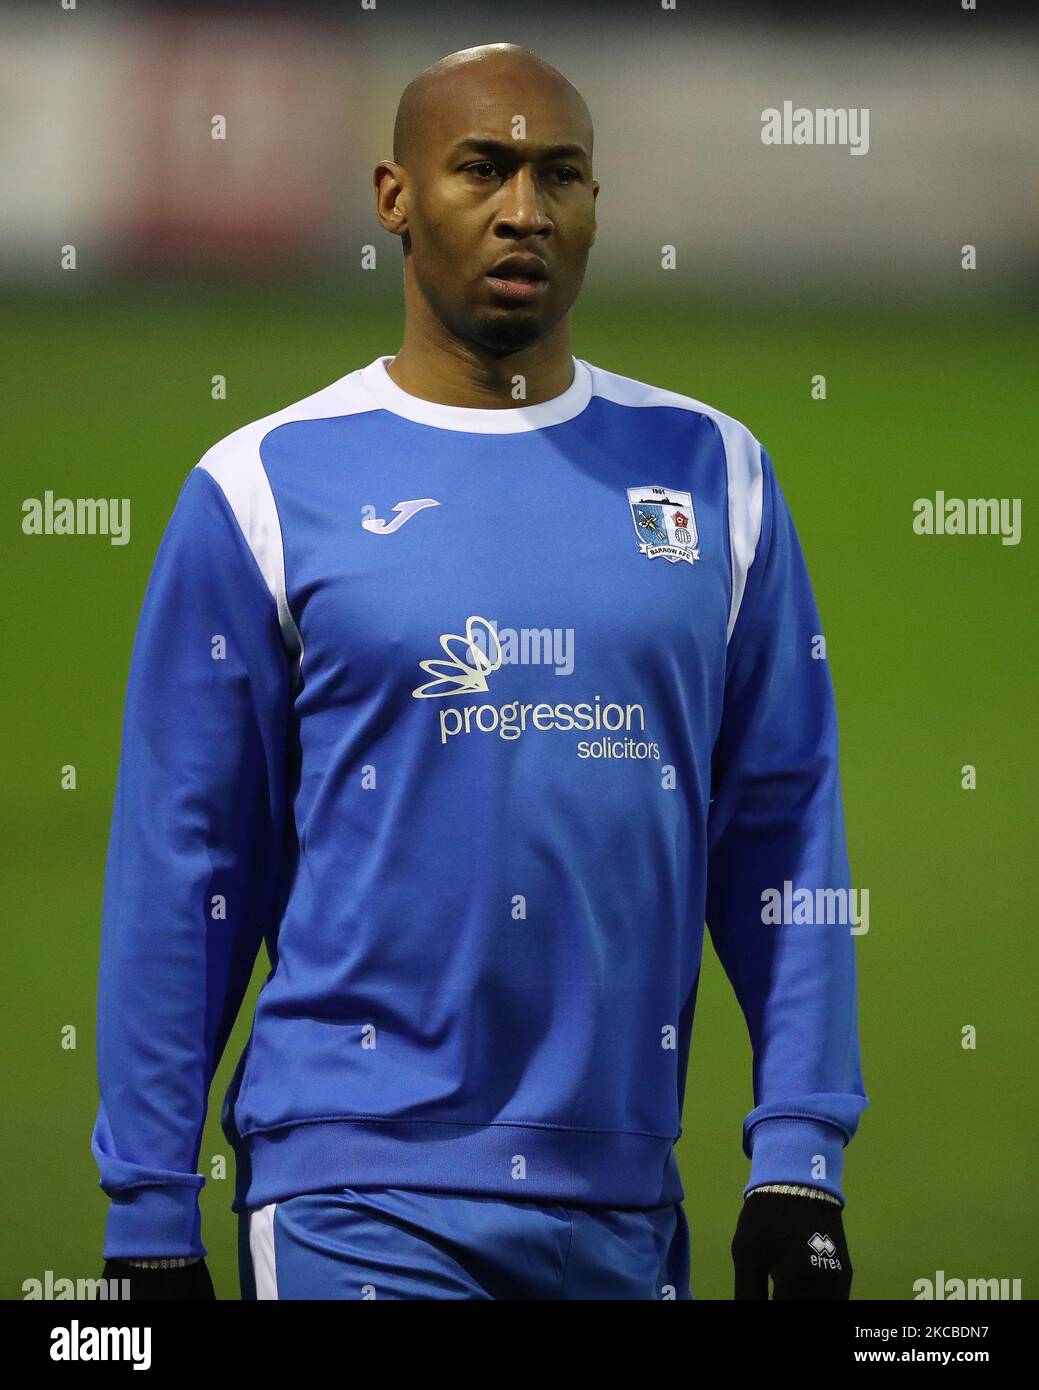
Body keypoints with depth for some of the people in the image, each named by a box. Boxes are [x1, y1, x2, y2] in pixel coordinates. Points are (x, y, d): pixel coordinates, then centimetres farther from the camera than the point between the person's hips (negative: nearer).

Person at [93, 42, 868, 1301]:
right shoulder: (266, 487, 0)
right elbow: (182, 864, 2)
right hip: (359, 1197, -3)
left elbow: (782, 824, 8)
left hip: (623, 1198, 3)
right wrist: (151, 1220, -1)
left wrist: (798, 1158, 0)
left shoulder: (709, 473, 8)